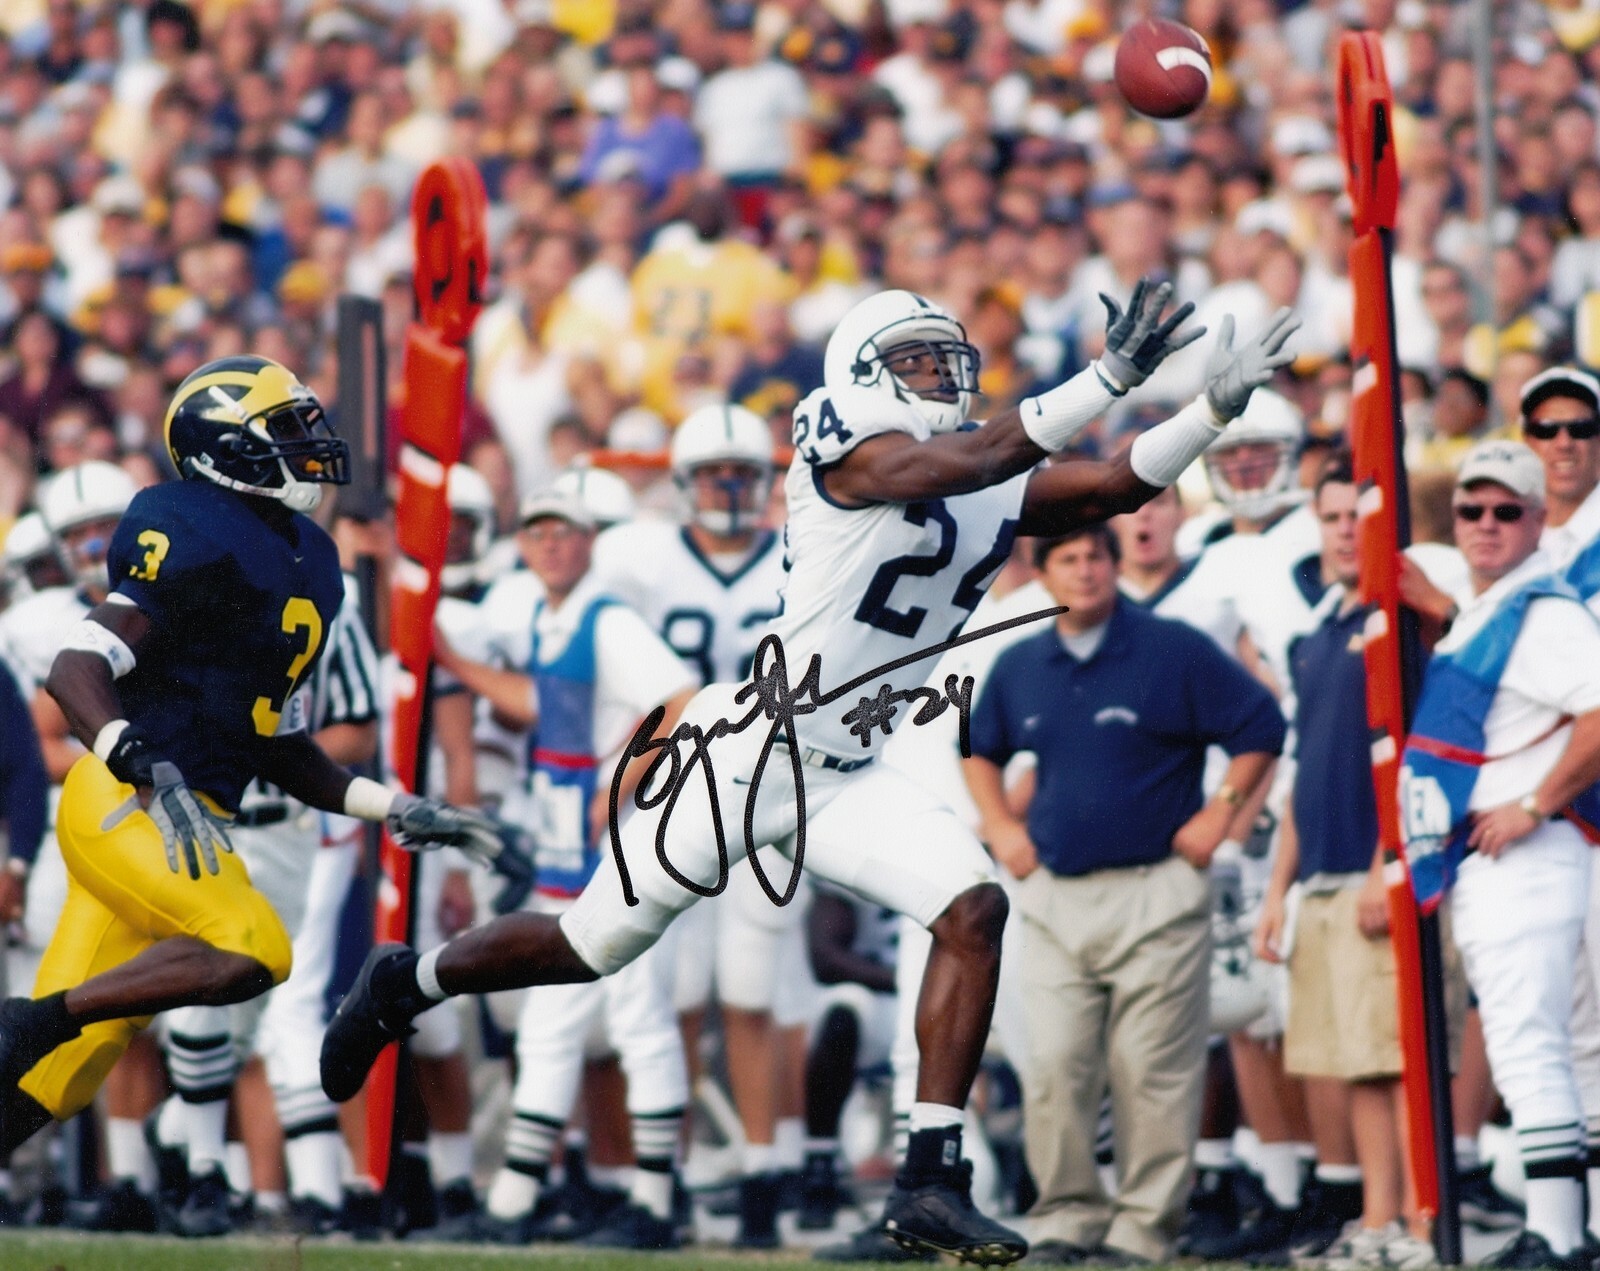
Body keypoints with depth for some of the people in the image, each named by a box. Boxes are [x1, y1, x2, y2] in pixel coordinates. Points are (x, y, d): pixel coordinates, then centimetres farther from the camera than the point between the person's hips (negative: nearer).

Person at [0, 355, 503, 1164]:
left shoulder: (307, 566, 17)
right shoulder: (203, 544, -12)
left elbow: (279, 751, 24)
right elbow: (76, 670, -20)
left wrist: (398, 811, 19)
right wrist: (150, 773, -34)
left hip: (184, 821, 9)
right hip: (119, 806, -9)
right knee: (251, 951, -28)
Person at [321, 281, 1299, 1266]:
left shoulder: (1002, 495, 8)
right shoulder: (850, 445, -14)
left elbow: (1121, 486, 3)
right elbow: (968, 460, -29)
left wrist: (1218, 405, -9)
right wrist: (1110, 376, -31)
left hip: (847, 777, 6)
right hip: (746, 747, -6)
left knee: (974, 909, -16)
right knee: (595, 946, 5)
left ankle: (931, 1183, -15)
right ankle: (406, 983, 34)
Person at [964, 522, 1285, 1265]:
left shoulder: (1175, 652, -3)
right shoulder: (1020, 668, 11)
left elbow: (1260, 729, 0)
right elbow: (978, 749, 27)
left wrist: (1219, 813, -5)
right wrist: (1000, 827, 15)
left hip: (1154, 894, -4)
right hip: (1053, 897, 4)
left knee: (1152, 1070, -5)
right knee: (1052, 1068, 0)